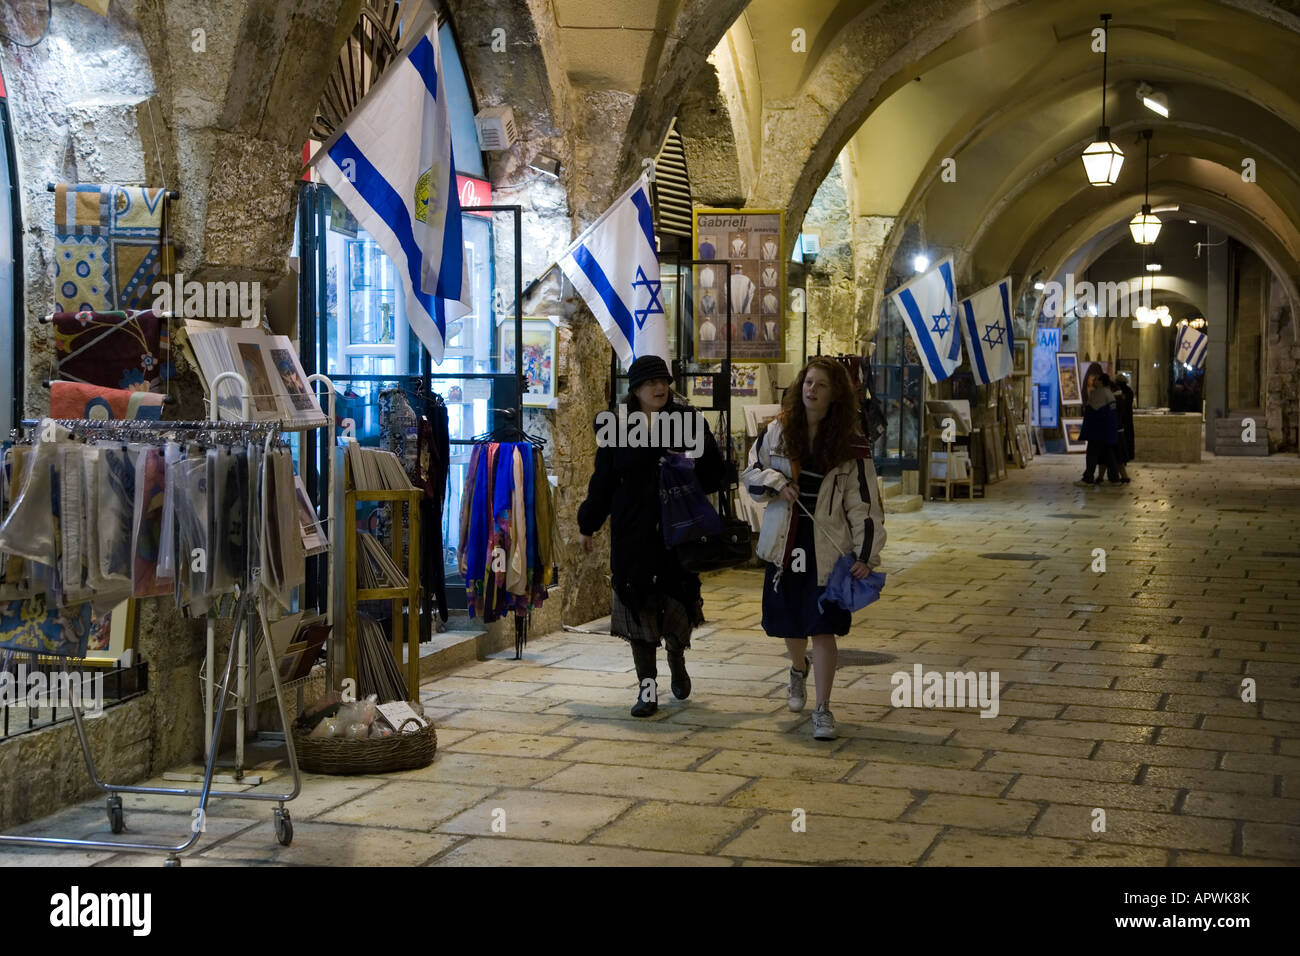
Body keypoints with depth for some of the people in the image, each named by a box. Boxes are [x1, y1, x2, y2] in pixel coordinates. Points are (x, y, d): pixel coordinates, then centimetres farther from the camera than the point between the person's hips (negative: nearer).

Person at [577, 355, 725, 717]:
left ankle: (677, 662, 34)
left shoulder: (689, 420, 2)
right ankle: (647, 686, 9)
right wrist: (588, 525, 12)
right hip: (633, 536, 0)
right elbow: (602, 481, 9)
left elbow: (713, 474, 4)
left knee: (677, 604, 4)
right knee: (639, 606, 1)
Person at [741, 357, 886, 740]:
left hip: (827, 547, -3)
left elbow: (863, 501, -4)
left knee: (822, 626, -7)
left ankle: (822, 708, 3)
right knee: (790, 621, 15)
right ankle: (798, 671, 48)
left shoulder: (850, 443, -4)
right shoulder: (778, 431, 2)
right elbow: (750, 473, 13)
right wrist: (776, 484, -8)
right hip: (785, 543, 3)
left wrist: (867, 554, -9)